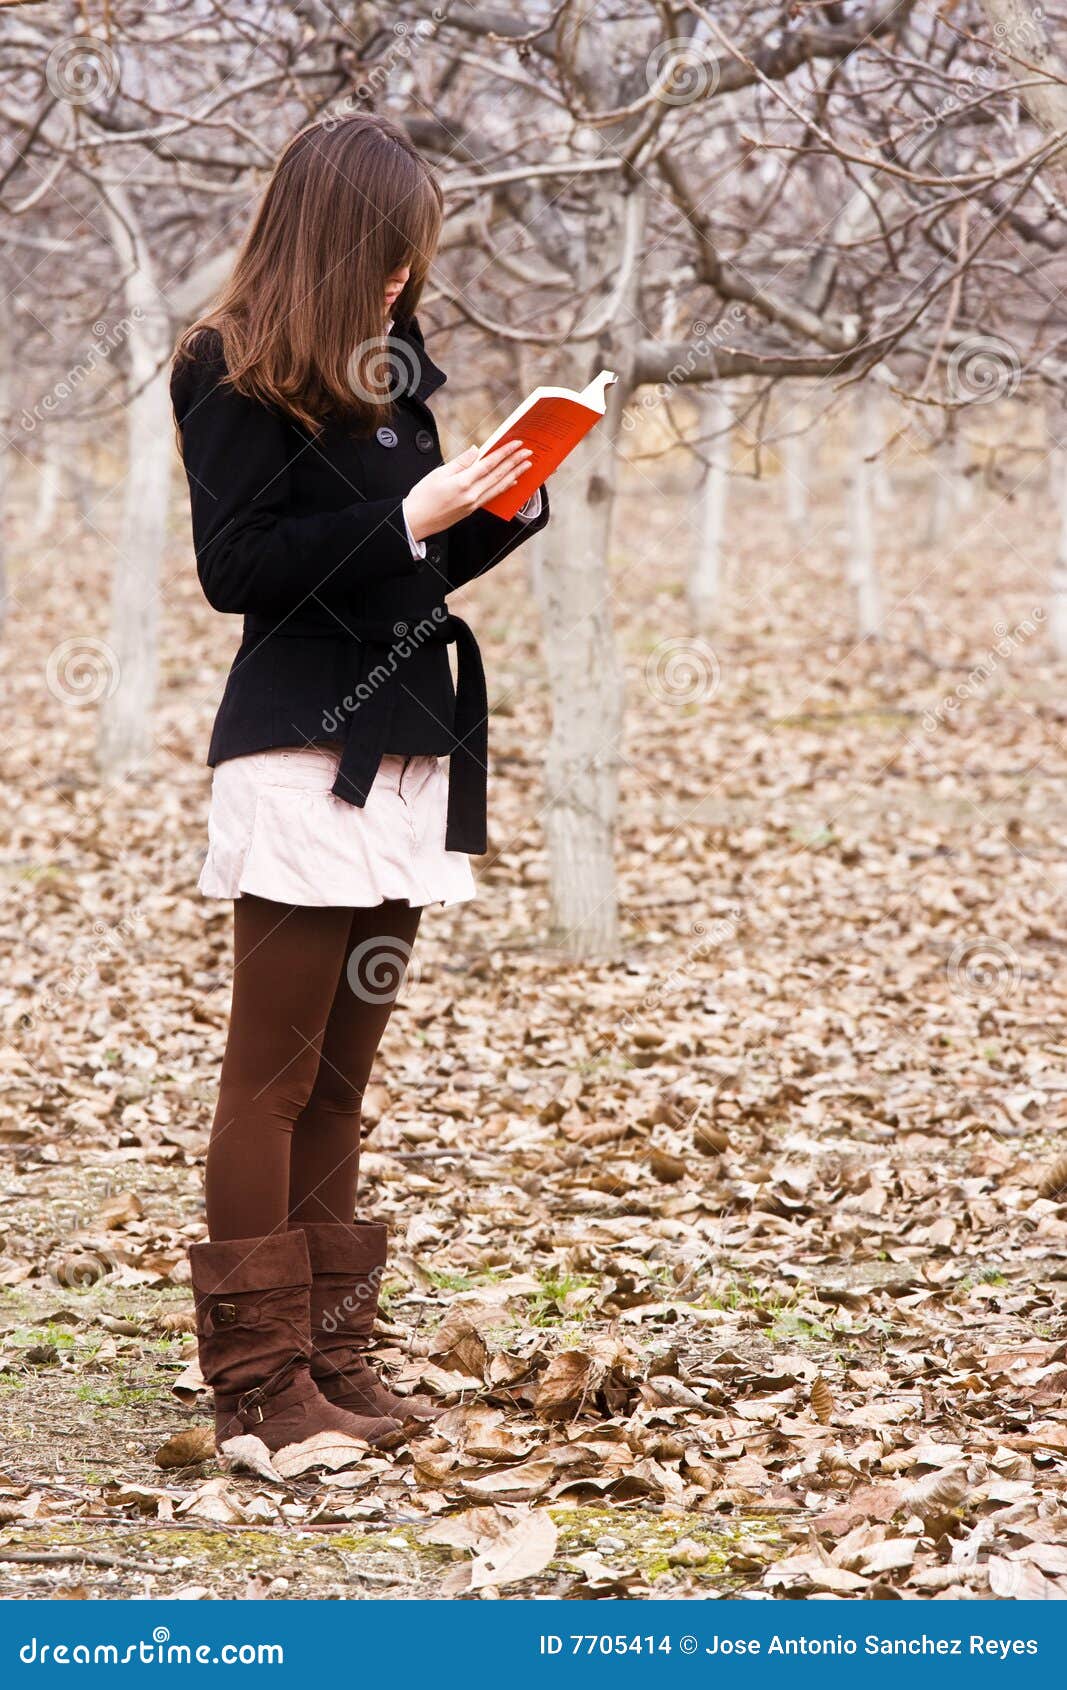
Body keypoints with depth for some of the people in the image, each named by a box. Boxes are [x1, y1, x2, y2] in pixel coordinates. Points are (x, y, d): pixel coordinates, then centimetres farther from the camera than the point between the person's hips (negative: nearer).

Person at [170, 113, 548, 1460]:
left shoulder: (386, 373, 16)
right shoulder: (239, 376, -7)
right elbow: (236, 566, -15)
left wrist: (502, 510, 4)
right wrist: (407, 520, -17)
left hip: (402, 755, 8)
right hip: (301, 757, -8)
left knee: (340, 1073, 11)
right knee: (274, 1076, -3)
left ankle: (328, 1354, 17)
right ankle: (257, 1380, 2)